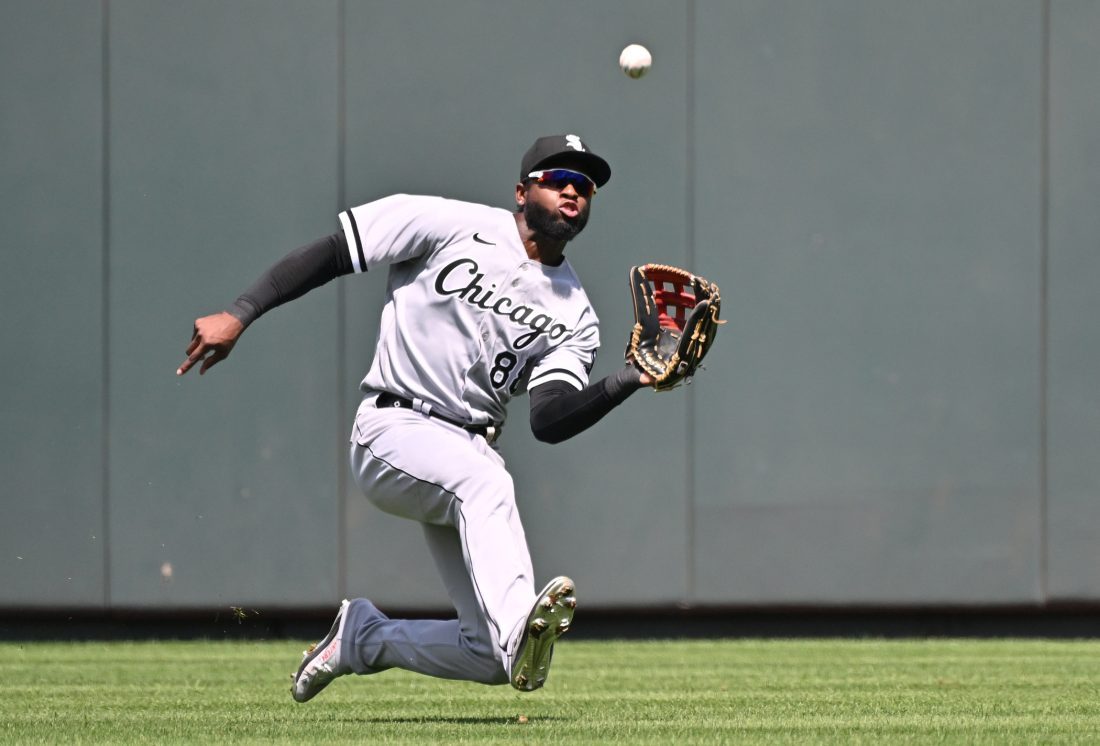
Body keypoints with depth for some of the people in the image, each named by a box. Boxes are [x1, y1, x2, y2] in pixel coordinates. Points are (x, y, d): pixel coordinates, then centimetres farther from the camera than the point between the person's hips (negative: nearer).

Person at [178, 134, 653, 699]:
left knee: (490, 655, -7)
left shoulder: (575, 317, 8)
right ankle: (518, 629, -57)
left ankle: (364, 636, 19)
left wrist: (632, 380, -23)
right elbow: (330, 254, -2)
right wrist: (239, 314, -12)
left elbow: (549, 421, -8)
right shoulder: (454, 225, -2)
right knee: (485, 480, -39)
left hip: (469, 453, 5)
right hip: (393, 430, -5)